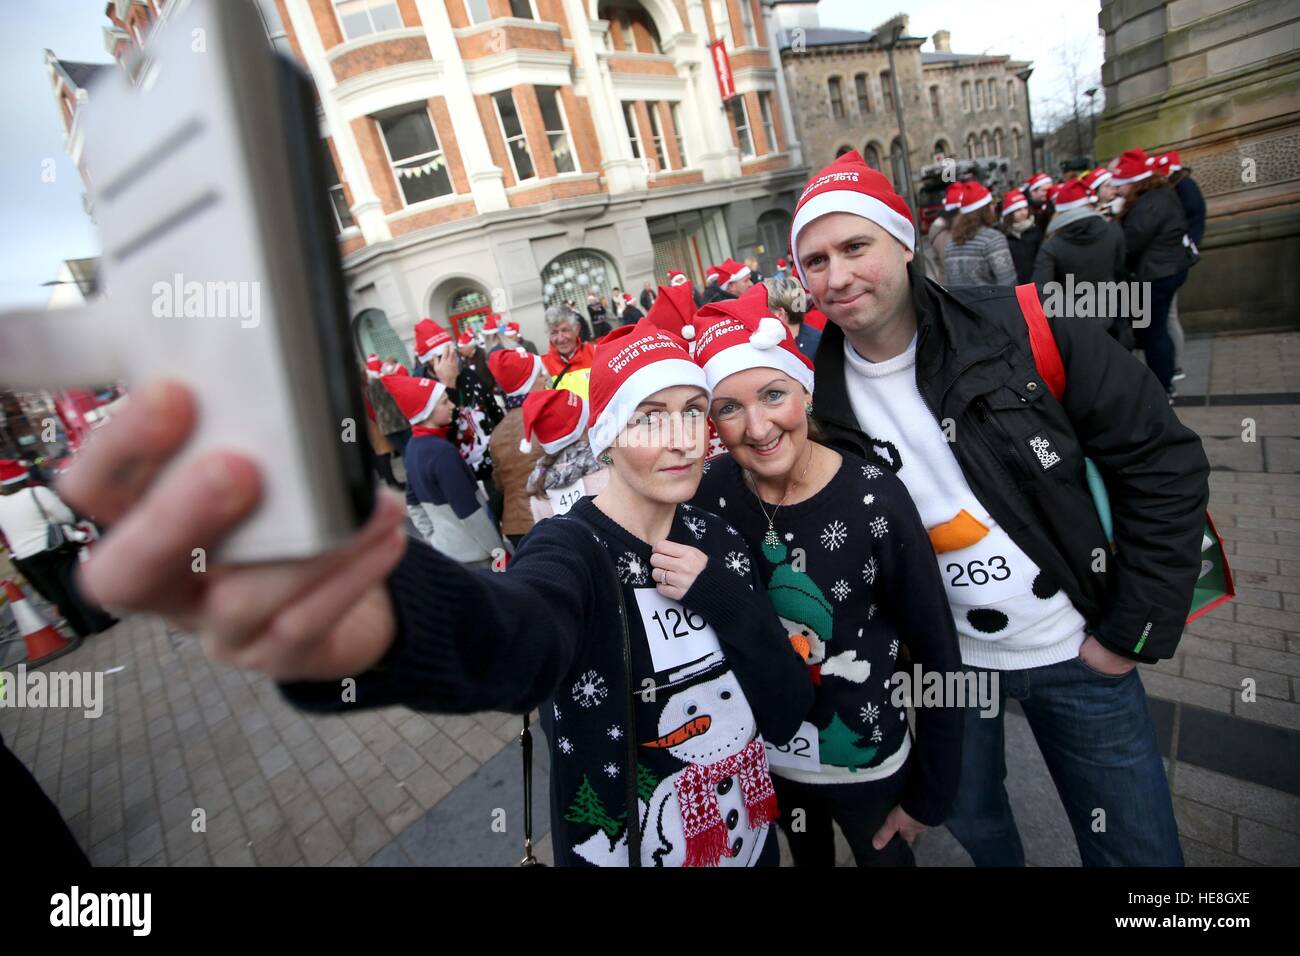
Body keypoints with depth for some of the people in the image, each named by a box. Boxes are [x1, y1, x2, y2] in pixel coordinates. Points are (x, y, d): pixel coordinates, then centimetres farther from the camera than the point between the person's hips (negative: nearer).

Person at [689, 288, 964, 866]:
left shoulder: (875, 500, -25)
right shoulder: (711, 492, -18)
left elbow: (937, 656, -14)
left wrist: (932, 794, -7)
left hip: (868, 759, -2)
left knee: (888, 856, 26)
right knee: (807, 857, 29)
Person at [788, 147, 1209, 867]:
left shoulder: (1024, 331, -18)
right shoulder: (813, 396, -13)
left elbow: (1163, 462, -11)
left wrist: (1133, 631, -10)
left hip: (1076, 649, -1)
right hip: (941, 659, 2)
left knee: (1138, 849, 19)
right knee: (973, 825, 25)